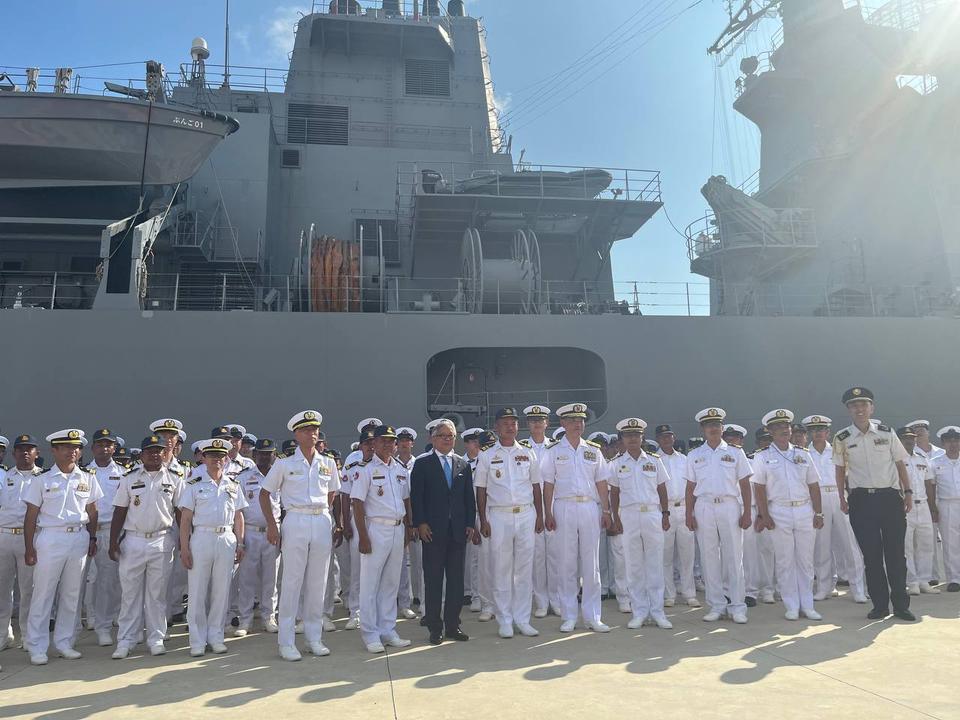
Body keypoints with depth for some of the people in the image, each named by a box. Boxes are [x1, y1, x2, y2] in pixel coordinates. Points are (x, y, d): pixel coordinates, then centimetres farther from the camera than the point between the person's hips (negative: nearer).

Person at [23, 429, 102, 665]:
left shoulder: (87, 478, 7)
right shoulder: (42, 480, -1)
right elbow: (31, 516, 0)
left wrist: (92, 538, 9)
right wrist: (29, 547, -4)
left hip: (79, 538, 3)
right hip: (50, 538, -3)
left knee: (71, 594, 8)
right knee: (43, 594, 1)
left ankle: (64, 642, 19)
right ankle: (37, 647, 12)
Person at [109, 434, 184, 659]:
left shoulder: (174, 478, 3)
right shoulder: (129, 478, 4)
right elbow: (119, 511, 5)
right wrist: (113, 542, -1)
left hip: (162, 541, 0)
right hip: (132, 541, 1)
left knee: (157, 593, 7)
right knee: (130, 593, 5)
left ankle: (156, 639, 16)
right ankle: (125, 641, 14)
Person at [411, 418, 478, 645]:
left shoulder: (463, 464, 12)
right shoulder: (422, 463, 1)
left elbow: (469, 497, 12)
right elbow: (416, 495, -4)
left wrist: (471, 524, 5)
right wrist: (420, 523, -11)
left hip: (458, 530, 4)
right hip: (433, 530, -4)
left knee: (456, 579, 8)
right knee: (433, 580, 2)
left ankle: (453, 624, 18)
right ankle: (435, 628, 12)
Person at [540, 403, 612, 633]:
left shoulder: (593, 450, 10)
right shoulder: (553, 451, 4)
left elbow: (601, 483, 11)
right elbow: (548, 485, 2)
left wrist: (606, 511, 5)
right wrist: (548, 515, -4)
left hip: (590, 507, 2)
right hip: (564, 508, -2)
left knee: (591, 564, 5)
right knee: (567, 563, 3)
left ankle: (592, 616, 13)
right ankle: (568, 617, 12)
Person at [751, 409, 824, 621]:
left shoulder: (803, 454, 11)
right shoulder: (763, 457, 2)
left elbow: (813, 485, 11)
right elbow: (759, 489, -2)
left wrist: (818, 513, 5)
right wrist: (764, 515, -9)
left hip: (805, 510, 3)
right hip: (779, 512, -3)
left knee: (806, 560, 7)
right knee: (785, 561, 2)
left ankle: (807, 605, 16)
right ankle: (792, 606, 11)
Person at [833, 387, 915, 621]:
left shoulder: (887, 433, 3)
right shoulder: (842, 439, 1)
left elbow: (900, 463, 8)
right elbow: (840, 470, 8)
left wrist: (908, 492, 2)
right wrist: (842, 498, 4)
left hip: (890, 497, 1)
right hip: (861, 500, 0)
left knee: (896, 553, 3)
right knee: (871, 554, 3)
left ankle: (901, 605, 14)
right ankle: (880, 605, 13)